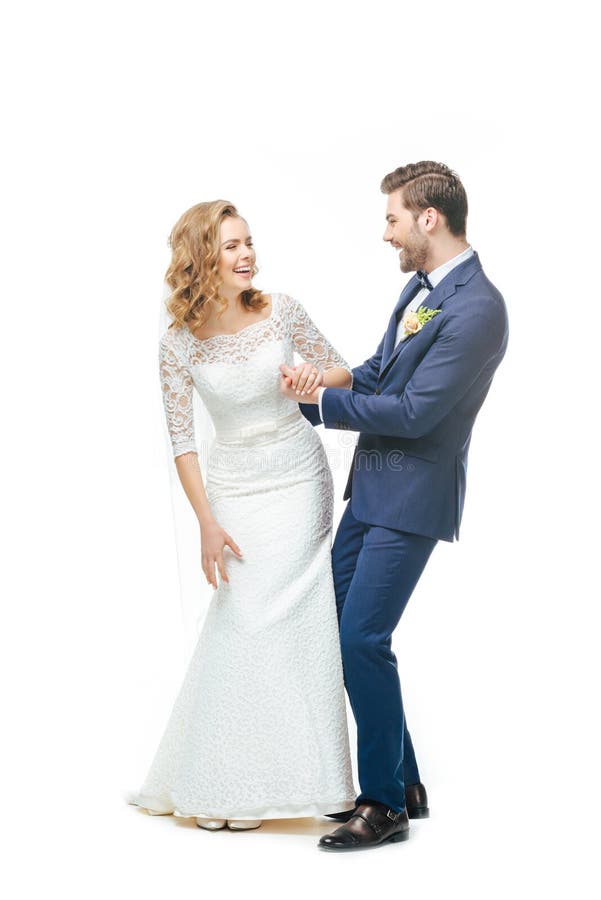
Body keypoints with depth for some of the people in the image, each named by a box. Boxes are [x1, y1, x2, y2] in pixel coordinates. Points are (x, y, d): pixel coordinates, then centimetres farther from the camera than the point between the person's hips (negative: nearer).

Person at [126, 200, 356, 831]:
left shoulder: (281, 311, -5)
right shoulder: (179, 343, -8)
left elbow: (343, 374, 5)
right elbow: (181, 440, -6)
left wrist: (316, 376, -18)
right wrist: (207, 523, -11)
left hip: (299, 479, 1)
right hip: (235, 488, -1)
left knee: (288, 619, -1)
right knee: (242, 619, -3)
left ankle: (262, 777, 13)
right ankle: (220, 783, 12)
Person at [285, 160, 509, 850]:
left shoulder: (477, 308, -20)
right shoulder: (419, 286, 10)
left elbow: (413, 411, -23)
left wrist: (321, 400, -13)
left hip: (412, 496, -10)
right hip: (369, 487, 10)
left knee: (361, 640, -10)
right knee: (333, 627, 12)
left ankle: (385, 805, 6)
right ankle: (404, 783, 24)